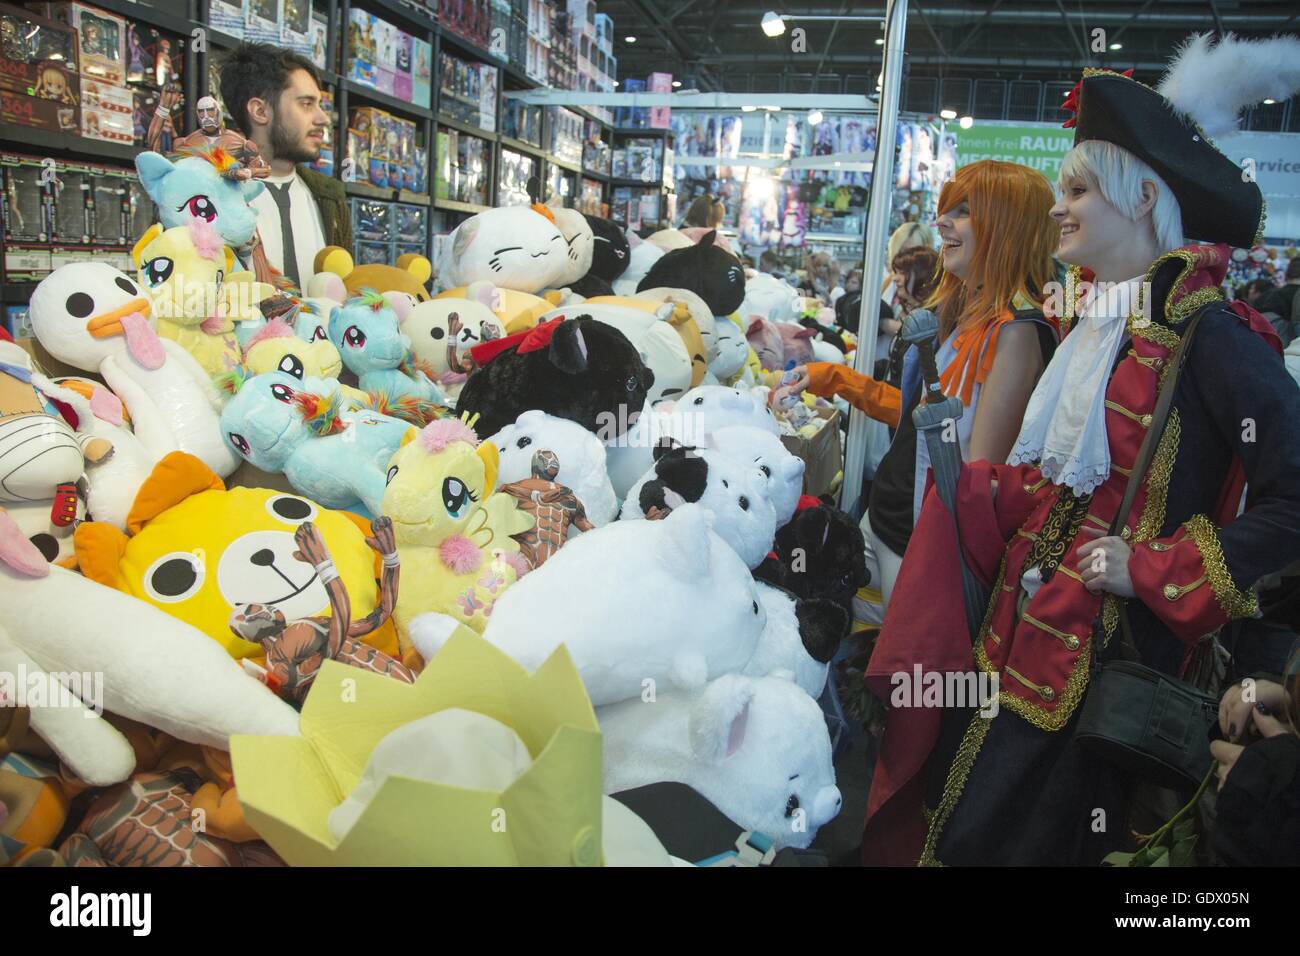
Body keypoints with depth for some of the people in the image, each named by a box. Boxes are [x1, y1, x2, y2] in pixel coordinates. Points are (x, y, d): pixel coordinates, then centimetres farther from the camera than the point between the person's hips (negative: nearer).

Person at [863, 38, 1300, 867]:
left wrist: (1155, 572, -18)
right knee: (951, 820, 18)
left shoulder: (1208, 334, -17)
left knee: (1019, 836, 8)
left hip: (1104, 659, -7)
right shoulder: (1094, 322, 9)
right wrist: (969, 485, 1)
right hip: (1026, 633, 8)